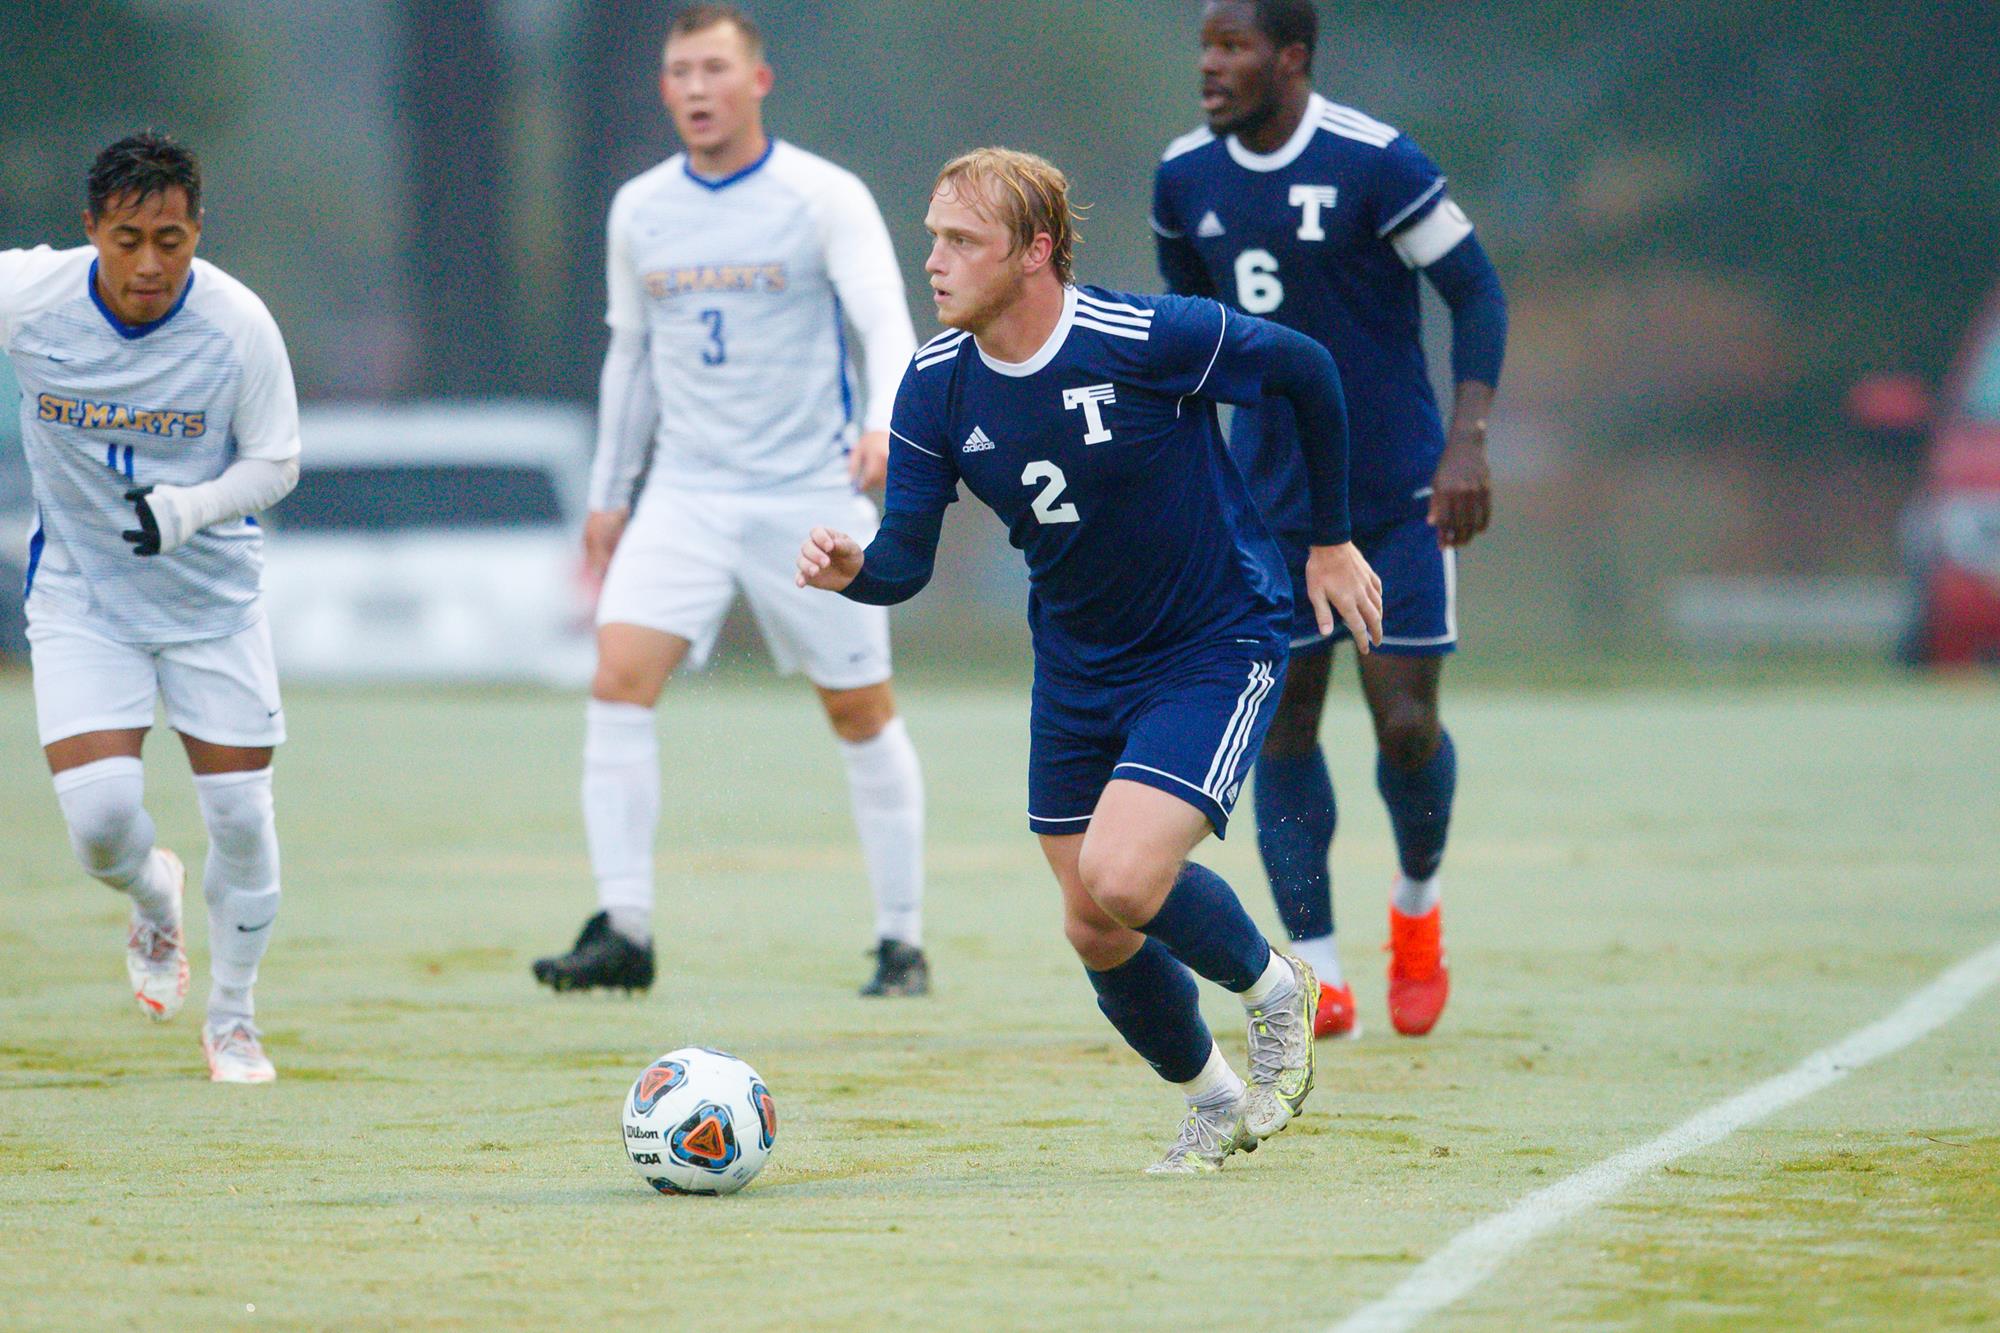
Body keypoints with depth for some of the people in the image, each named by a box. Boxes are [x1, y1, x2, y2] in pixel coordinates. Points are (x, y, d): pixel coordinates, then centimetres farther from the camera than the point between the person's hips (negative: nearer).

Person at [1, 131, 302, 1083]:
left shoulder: (238, 325, -17)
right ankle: (153, 902, 23)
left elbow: (275, 464, -7)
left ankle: (231, 1020, 25)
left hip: (214, 598, 0)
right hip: (80, 597, 0)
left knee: (240, 815, 1)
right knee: (99, 812, -15)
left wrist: (190, 508, -25)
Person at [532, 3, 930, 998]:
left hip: (810, 495, -3)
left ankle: (902, 942, 14)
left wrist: (885, 426, -35)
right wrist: (609, 493, 19)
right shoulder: (639, 211, 8)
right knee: (619, 676, -14)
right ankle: (622, 931, -14)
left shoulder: (825, 199, -7)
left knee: (860, 711, 2)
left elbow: (888, 324, -16)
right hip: (685, 493, 3)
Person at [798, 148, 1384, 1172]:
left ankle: (1271, 988, 8)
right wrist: (853, 570, -32)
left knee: (1122, 879, -24)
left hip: (1214, 647, -6)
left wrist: (1331, 542, 1)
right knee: (1096, 935, 6)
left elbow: (1305, 371, -8)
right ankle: (1214, 1104, 33)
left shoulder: (1150, 339, -24)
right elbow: (906, 559, -7)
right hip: (1075, 669, 6)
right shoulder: (937, 387, -9)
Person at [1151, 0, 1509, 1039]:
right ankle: (1317, 970, 4)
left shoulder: (1375, 165, -15)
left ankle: (1417, 903, 24)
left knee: (1405, 724, -6)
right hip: (1269, 496, 4)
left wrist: (1468, 439, -21)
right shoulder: (1185, 178, 0)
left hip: (1399, 491, -4)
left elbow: (1477, 292, -11)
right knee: (1282, 726, -2)